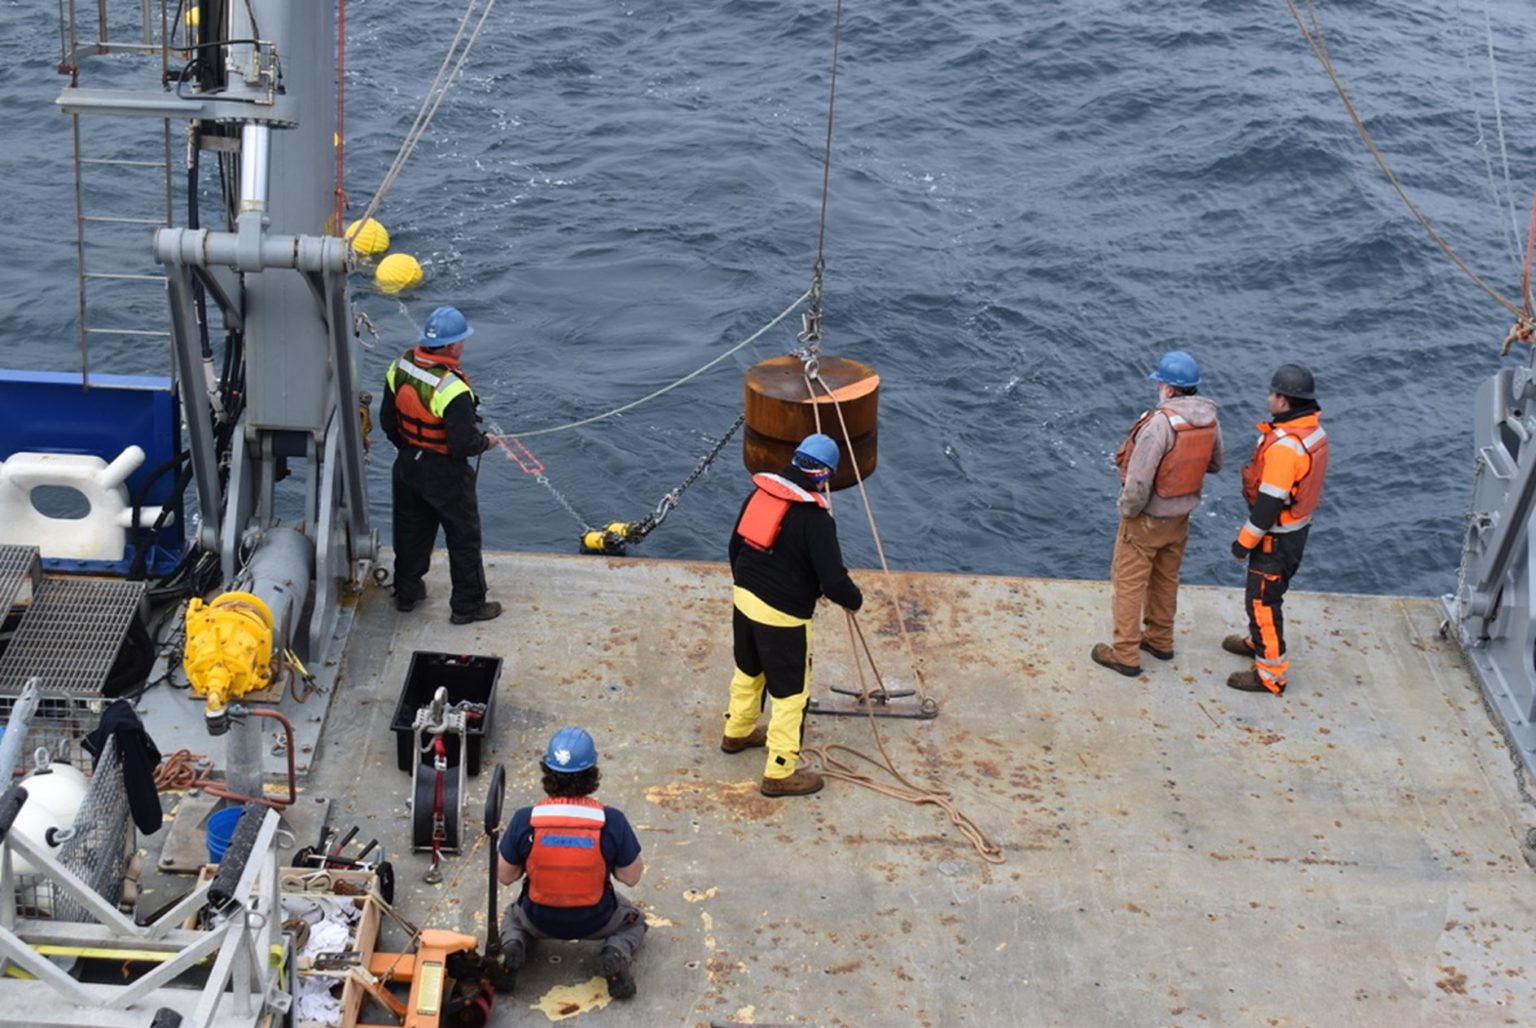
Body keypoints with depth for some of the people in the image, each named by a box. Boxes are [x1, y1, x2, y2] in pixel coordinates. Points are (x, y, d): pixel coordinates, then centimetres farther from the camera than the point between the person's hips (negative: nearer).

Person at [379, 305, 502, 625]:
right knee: (464, 538, 11)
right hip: (445, 475, -7)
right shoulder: (452, 389, -31)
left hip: (408, 466, 7)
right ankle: (467, 605, 21)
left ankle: (406, 592, 39)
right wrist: (486, 442, -8)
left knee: (411, 532, 24)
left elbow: (388, 421, 4)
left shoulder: (401, 367, -8)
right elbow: (464, 443, -29)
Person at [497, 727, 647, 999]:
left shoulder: (524, 820, -21)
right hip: (595, 921, -1)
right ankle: (617, 954, -2)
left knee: (514, 916, 38)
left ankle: (513, 945, 3)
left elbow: (504, 876, -7)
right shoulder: (612, 821, -23)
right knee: (633, 920, 32)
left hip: (539, 920, 1)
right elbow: (631, 877, -10)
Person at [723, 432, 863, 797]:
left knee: (748, 671, 30)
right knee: (790, 692, 4)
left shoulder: (761, 493, 1)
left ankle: (737, 733, 51)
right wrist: (854, 599, 1)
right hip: (783, 616, -8)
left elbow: (736, 545, 13)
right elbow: (833, 579, -21)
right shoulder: (815, 518, -21)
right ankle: (780, 773, 9)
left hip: (744, 599, 8)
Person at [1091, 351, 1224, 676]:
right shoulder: (1209, 418, -8)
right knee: (1166, 579, 24)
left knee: (1128, 583, 8)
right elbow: (1215, 464, 9)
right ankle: (1160, 640, 40)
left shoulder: (1161, 423, -30)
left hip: (1147, 520, -7)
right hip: (1181, 516, 7)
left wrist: (1127, 509, -12)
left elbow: (1139, 481, -29)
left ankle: (1125, 654, 15)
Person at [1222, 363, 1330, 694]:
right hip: (1298, 527, 10)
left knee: (1263, 600, 2)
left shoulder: (1284, 446, -30)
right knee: (1264, 592, 27)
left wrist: (1244, 542, -17)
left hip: (1277, 537, -10)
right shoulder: (1314, 431, 0)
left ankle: (1271, 673, 10)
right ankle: (1258, 641, 47)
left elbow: (1269, 503, -27)